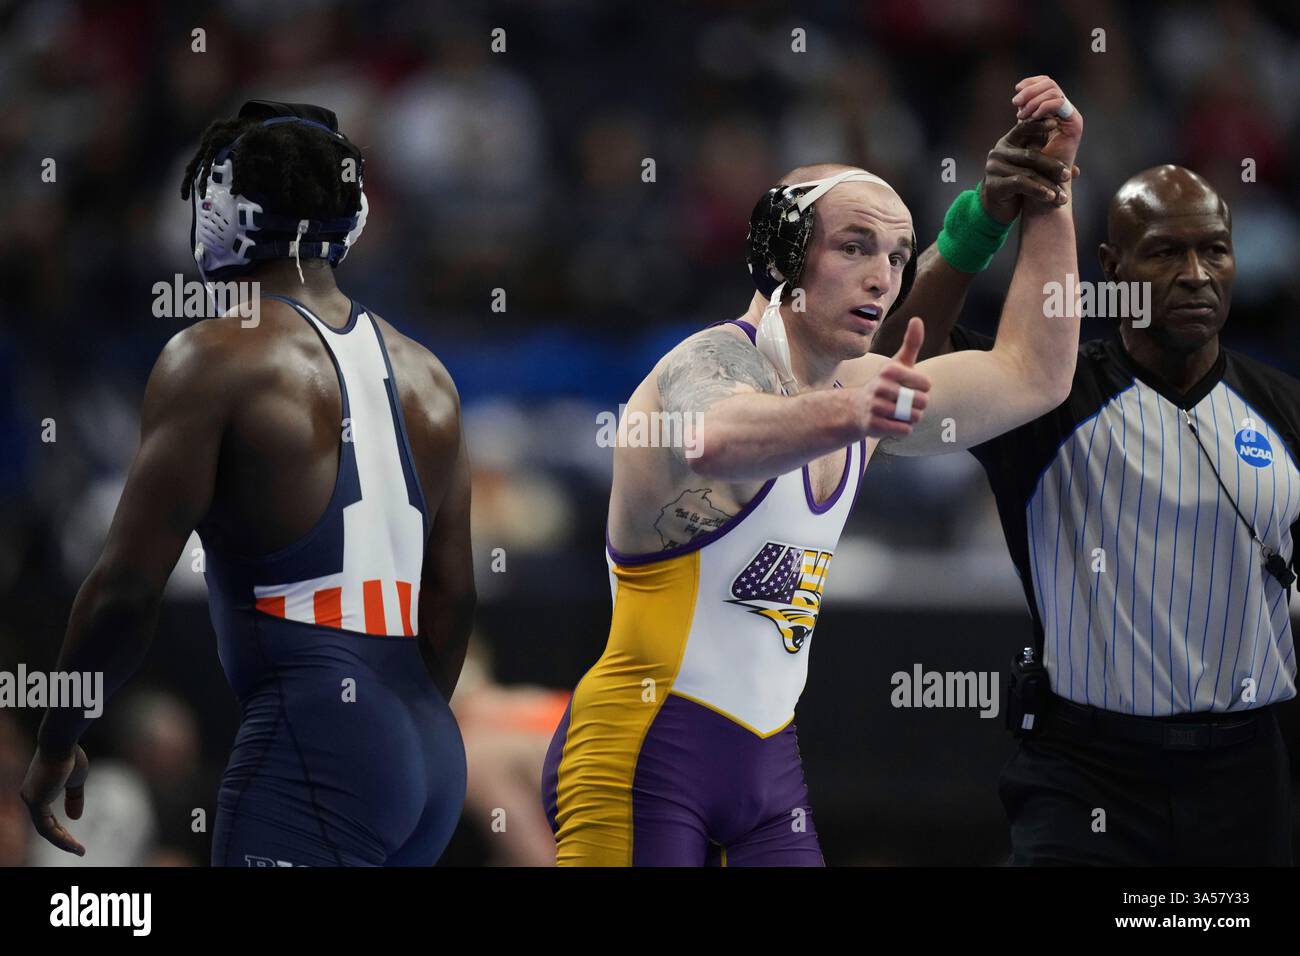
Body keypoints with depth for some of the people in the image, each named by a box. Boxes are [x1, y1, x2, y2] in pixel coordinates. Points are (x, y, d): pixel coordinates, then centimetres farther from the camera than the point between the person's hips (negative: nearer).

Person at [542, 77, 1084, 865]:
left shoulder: (860, 386, 12)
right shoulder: (716, 364, -15)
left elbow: (1034, 377, 19)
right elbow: (712, 436, -40)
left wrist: (1051, 191, 14)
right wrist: (842, 416, -60)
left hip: (768, 768, 8)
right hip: (643, 750, -8)